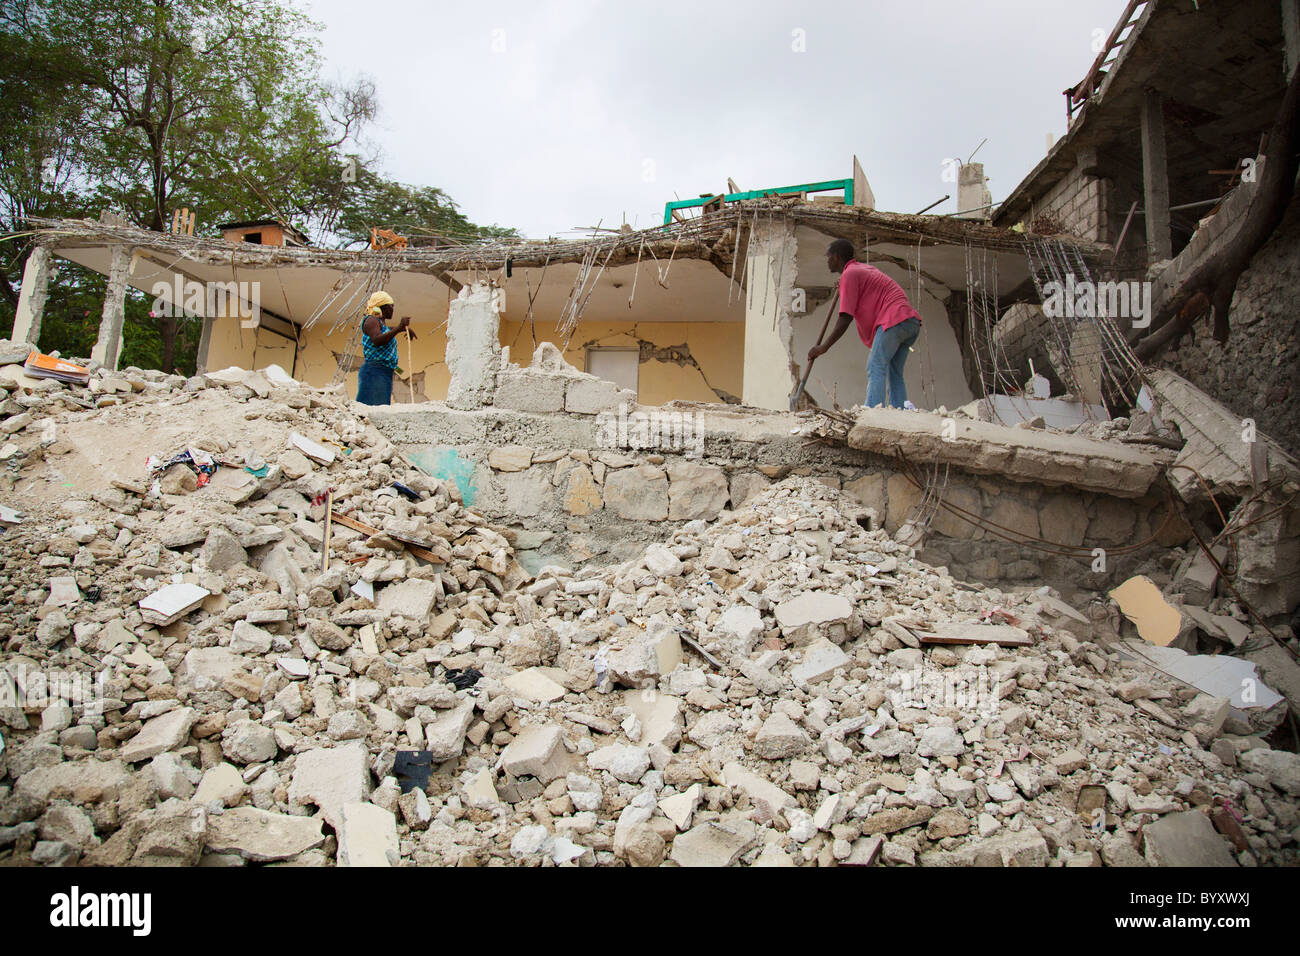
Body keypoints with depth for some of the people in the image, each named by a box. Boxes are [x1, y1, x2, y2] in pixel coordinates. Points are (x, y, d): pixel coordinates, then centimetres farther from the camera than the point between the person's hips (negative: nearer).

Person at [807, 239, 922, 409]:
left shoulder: (849, 274, -1)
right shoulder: (866, 268, 27)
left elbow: (846, 318, -8)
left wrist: (824, 347, -5)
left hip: (894, 320, -9)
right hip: (913, 321, 9)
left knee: (876, 369, -13)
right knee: (894, 374, 9)